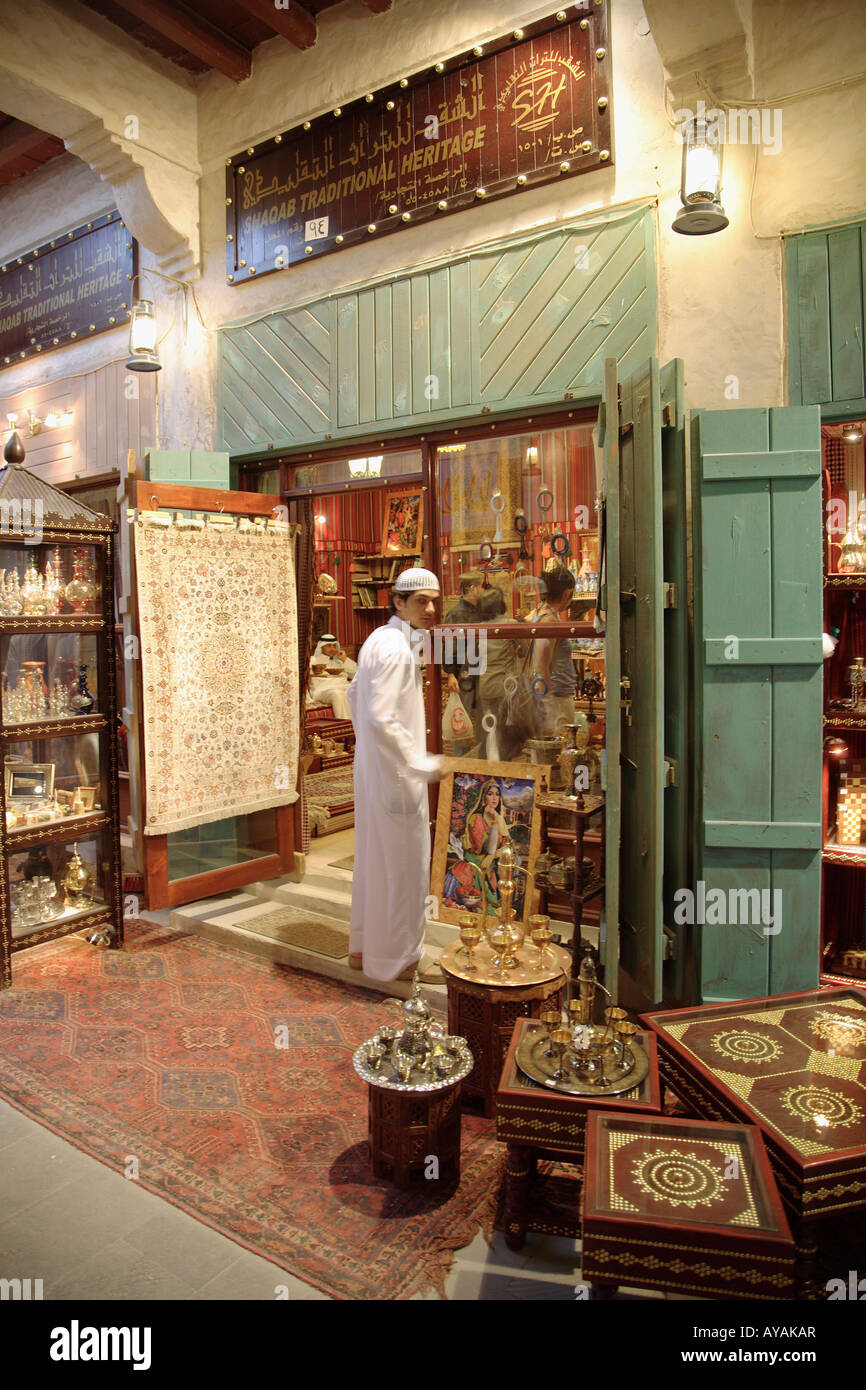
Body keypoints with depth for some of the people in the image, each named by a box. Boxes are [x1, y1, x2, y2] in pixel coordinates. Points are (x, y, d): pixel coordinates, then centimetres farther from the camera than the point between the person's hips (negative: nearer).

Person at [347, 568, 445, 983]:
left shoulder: (379, 639, 12)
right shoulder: (396, 648, -19)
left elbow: (355, 695, 21)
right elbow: (382, 718, -26)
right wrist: (424, 763, -20)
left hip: (372, 767, 10)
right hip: (395, 774, -10)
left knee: (374, 858, 18)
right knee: (402, 863, 2)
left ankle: (364, 947, 31)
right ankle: (398, 957, 16)